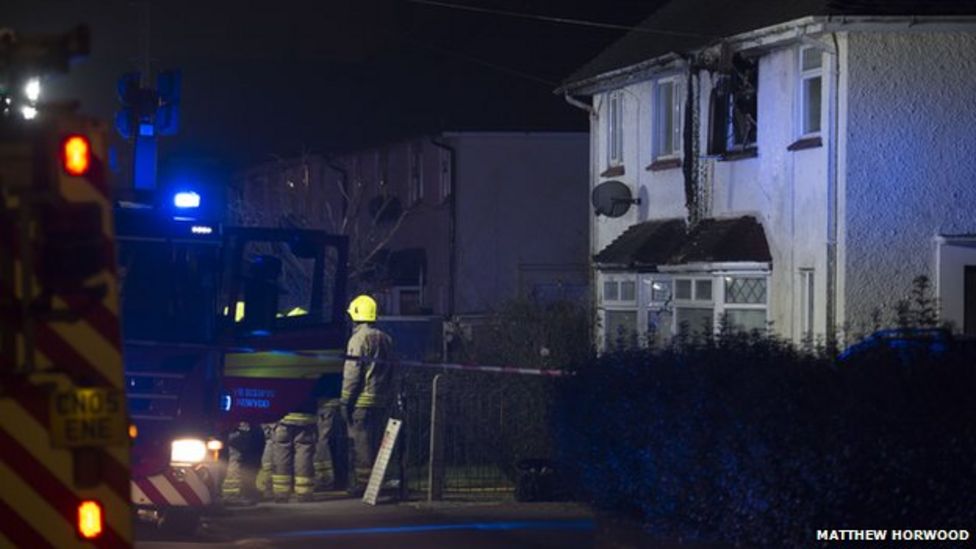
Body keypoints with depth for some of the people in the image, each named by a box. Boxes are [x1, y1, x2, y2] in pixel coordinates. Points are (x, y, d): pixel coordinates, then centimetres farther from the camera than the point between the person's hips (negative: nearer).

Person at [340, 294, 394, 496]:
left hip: (362, 400, -7)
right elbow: (390, 370, 17)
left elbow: (352, 373, -13)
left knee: (360, 443, -4)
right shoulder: (386, 339, 13)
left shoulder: (359, 338, -11)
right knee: (376, 442, 12)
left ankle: (361, 483, -5)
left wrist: (345, 400, -10)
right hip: (383, 401, 7)